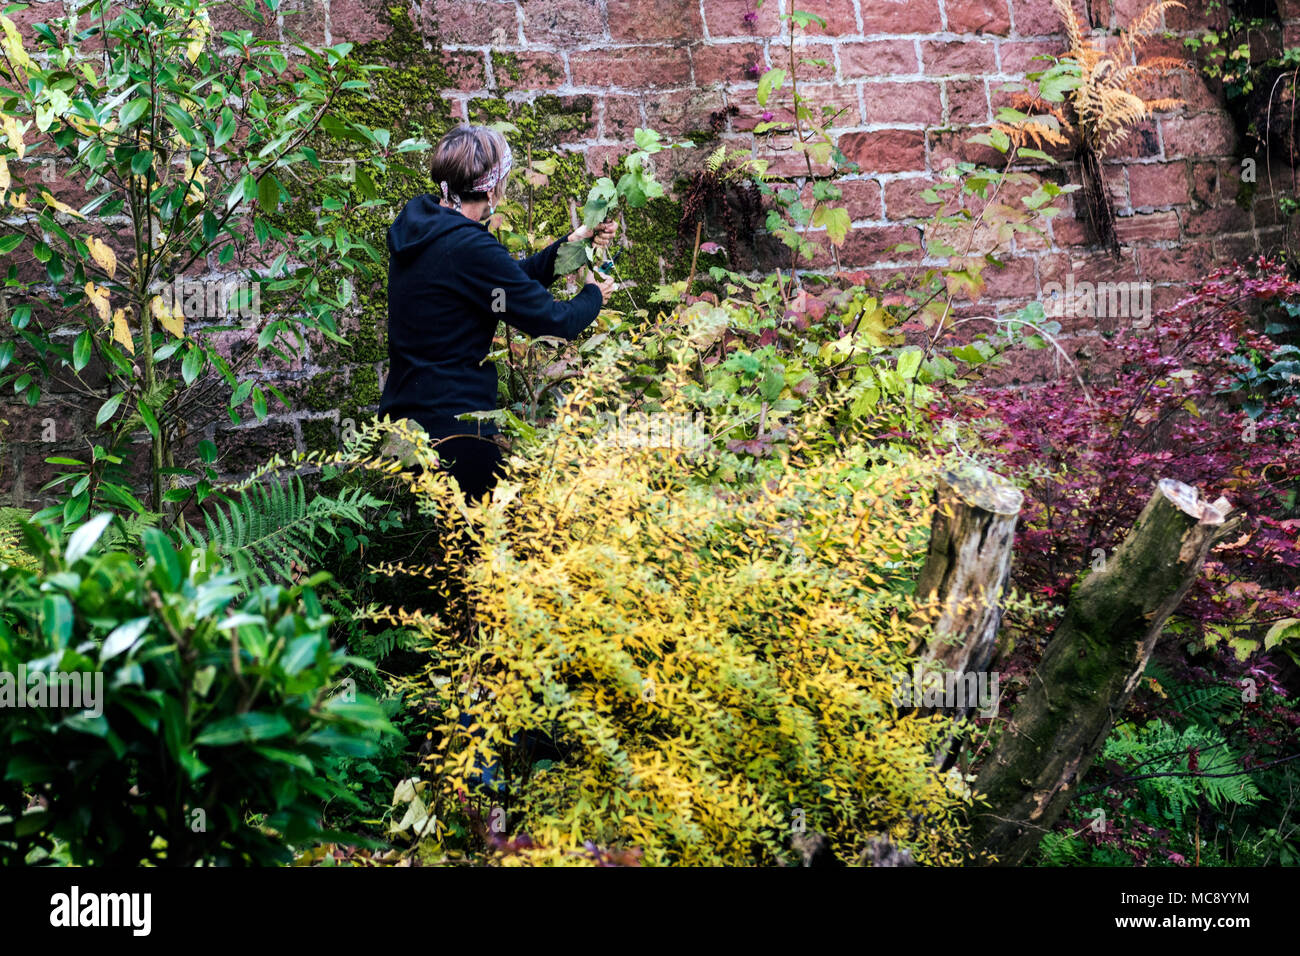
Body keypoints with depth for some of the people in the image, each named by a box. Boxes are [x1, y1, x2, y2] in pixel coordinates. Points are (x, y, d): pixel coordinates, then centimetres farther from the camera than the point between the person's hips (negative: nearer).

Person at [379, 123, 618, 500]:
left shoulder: (416, 226, 8)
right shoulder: (468, 247, -20)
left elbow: (508, 278, 18)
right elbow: (553, 321, -14)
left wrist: (572, 242, 17)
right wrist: (594, 295, 6)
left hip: (403, 412, 10)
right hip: (452, 426, -10)